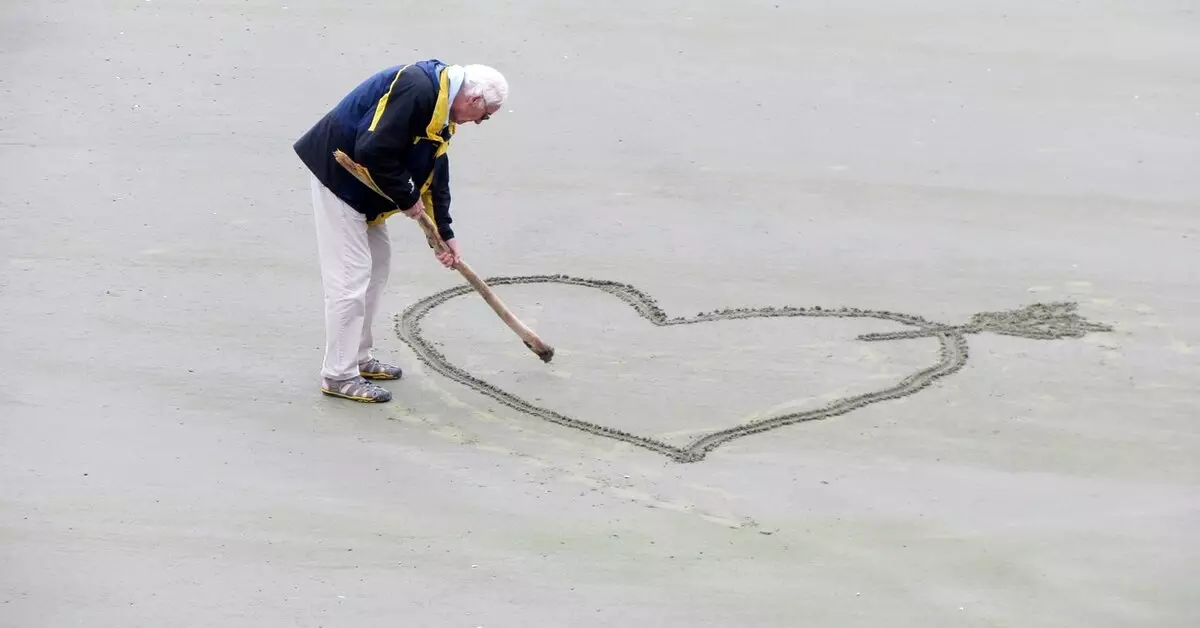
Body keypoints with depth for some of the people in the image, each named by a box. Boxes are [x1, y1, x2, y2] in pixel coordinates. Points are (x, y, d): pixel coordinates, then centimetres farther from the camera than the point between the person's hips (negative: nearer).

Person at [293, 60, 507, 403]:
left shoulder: (440, 107, 8)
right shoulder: (416, 89, -25)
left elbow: (436, 175, 17)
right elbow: (373, 152, -31)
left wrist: (444, 233, 18)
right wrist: (407, 199, -18)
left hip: (361, 183, 11)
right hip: (336, 172, -11)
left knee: (377, 263, 18)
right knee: (350, 274, -8)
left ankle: (360, 358, 28)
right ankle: (339, 375, -2)